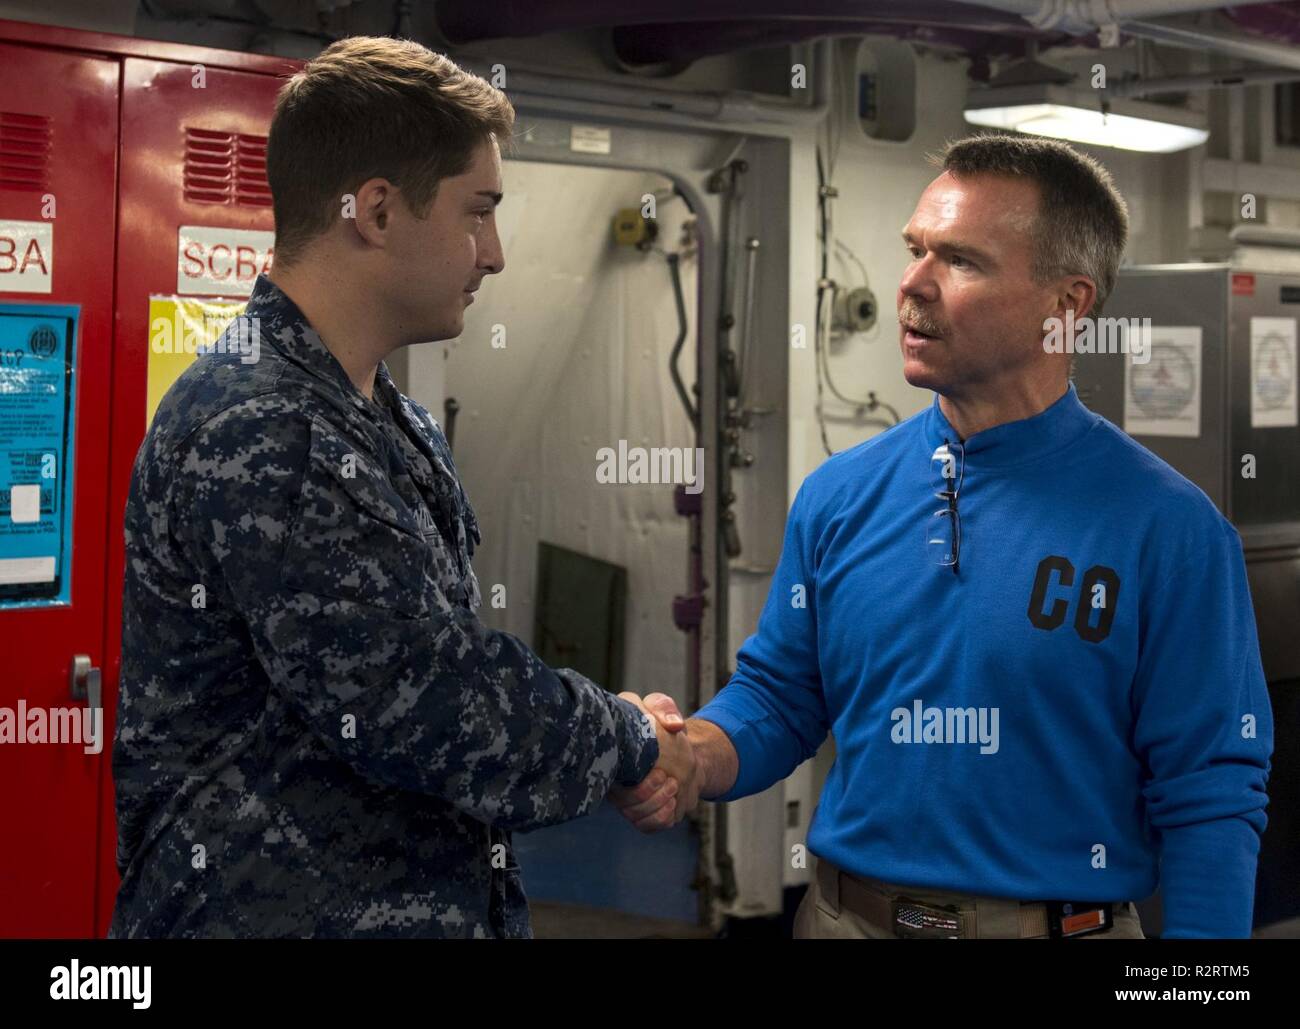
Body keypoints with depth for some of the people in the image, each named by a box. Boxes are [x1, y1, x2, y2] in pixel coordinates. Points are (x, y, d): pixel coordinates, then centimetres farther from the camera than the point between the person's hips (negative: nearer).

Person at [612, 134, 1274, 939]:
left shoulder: (1167, 527, -12)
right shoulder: (840, 495, -1)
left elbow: (1210, 799, -11)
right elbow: (778, 692, 7)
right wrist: (690, 757, -12)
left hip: (1064, 919, -3)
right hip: (848, 912, 4)